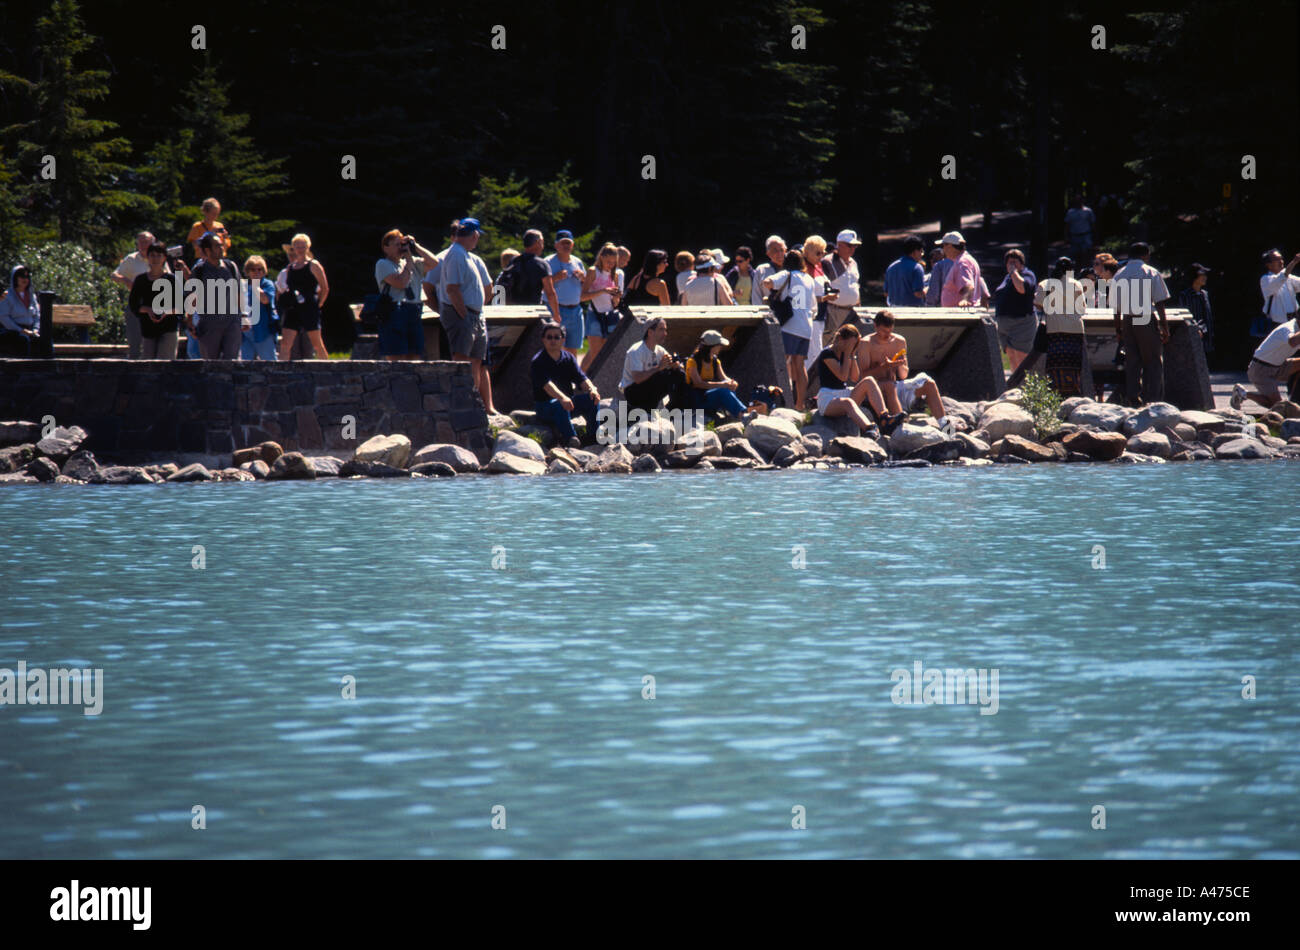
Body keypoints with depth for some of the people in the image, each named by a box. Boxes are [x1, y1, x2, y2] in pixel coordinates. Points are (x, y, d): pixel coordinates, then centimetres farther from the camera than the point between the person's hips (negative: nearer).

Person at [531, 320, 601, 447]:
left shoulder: (568, 358, 8)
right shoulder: (537, 362, -12)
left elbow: (581, 378, -2)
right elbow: (546, 384, -28)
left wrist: (592, 389, -25)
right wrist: (562, 398, -46)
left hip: (566, 399, 6)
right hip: (544, 405, -6)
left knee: (592, 399, -18)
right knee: (560, 405, -39)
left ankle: (594, 435, -13)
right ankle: (570, 438, -42)